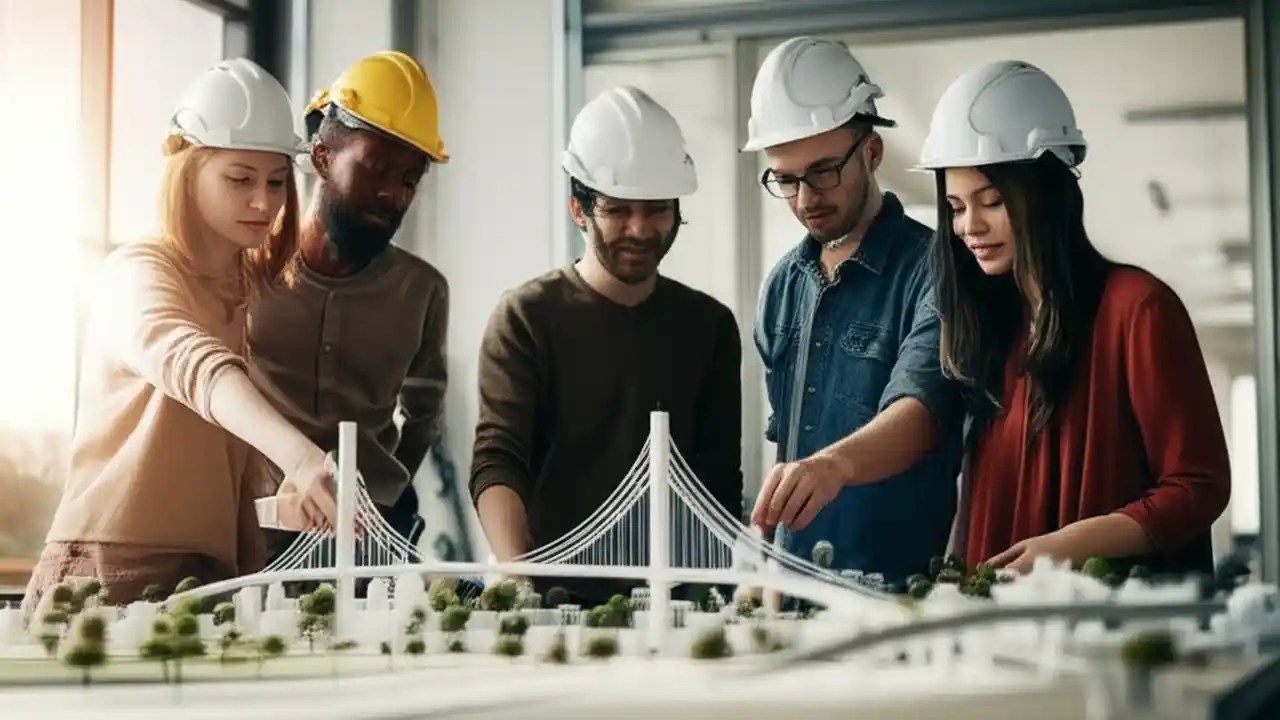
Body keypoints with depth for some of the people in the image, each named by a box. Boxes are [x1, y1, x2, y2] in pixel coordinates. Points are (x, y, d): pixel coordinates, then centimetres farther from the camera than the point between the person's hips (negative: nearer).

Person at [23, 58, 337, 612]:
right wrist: (300, 456, -47)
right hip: (110, 571, -6)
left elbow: (241, 456, 13)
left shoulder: (262, 292, 13)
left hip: (210, 576, 6)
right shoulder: (137, 274, -8)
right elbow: (193, 367, -31)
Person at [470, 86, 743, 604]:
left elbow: (720, 482, 13)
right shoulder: (527, 318, 3)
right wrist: (516, 577, -24)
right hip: (556, 593, -3)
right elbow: (496, 463, -7)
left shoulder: (708, 326, 13)